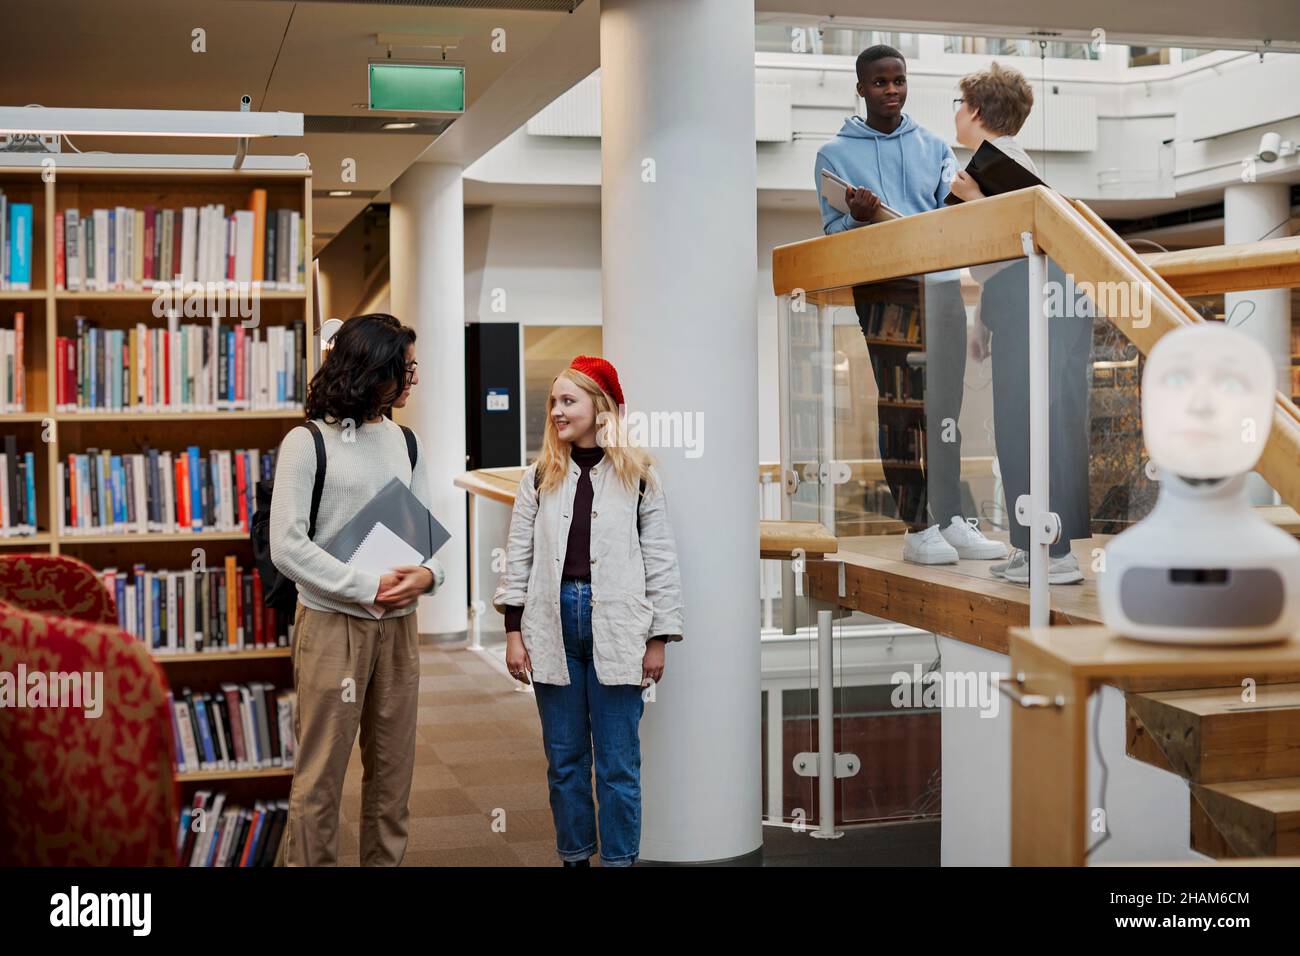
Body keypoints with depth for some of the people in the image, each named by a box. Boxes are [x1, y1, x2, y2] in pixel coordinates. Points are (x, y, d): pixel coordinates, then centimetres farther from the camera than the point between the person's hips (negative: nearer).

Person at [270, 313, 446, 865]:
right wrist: (368, 588, -17)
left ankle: (384, 862, 21)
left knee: (392, 769, 10)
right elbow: (287, 548, -12)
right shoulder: (308, 443, -6)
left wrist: (428, 573, -12)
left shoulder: (405, 443, 10)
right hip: (333, 624, -5)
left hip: (398, 626, 5)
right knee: (321, 774, -2)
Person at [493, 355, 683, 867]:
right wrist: (514, 630, 1)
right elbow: (519, 556, 6)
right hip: (553, 622, 2)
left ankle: (620, 858, 14)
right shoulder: (539, 476, 6)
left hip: (615, 625, -2)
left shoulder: (639, 475, 1)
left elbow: (660, 560, 1)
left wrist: (658, 638, -2)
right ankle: (573, 856, 22)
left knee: (618, 761, 3)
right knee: (564, 757, 10)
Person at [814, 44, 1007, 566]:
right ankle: (916, 527, 1)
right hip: (882, 291, -3)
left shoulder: (933, 146, 16)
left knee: (945, 408, 4)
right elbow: (834, 234, 3)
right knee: (901, 409, -4)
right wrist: (859, 217, -18)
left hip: (941, 283, 4)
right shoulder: (836, 154, 6)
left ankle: (951, 520, 8)